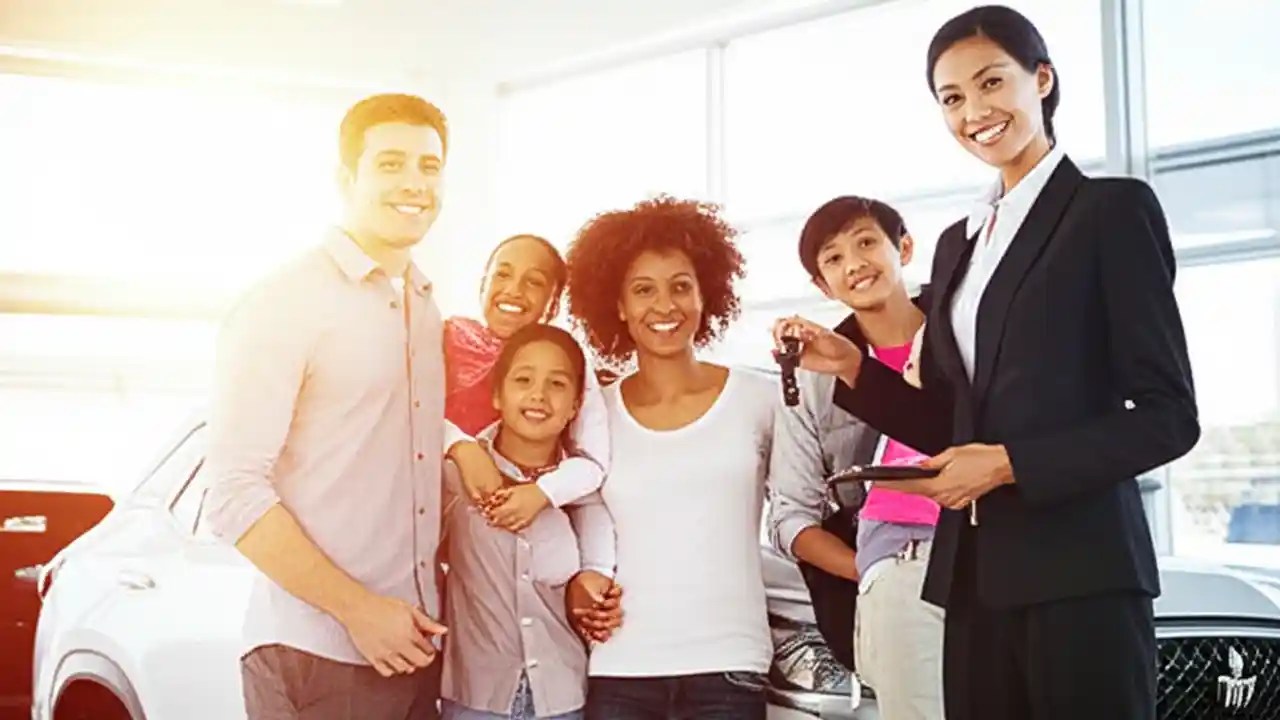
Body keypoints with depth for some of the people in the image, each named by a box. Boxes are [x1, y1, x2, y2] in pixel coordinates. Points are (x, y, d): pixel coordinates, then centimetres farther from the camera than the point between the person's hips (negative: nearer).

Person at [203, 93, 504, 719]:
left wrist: (461, 445, 4)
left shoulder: (423, 307, 11)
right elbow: (234, 495, -14)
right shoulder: (283, 302, -9)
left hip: (411, 643, 7)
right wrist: (357, 609, -16)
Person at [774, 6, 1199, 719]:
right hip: (975, 576, 6)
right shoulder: (959, 242, 17)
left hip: (1080, 573, -6)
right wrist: (853, 369, 4)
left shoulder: (1113, 209, -3)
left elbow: (1168, 418, -8)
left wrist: (1011, 464, -14)